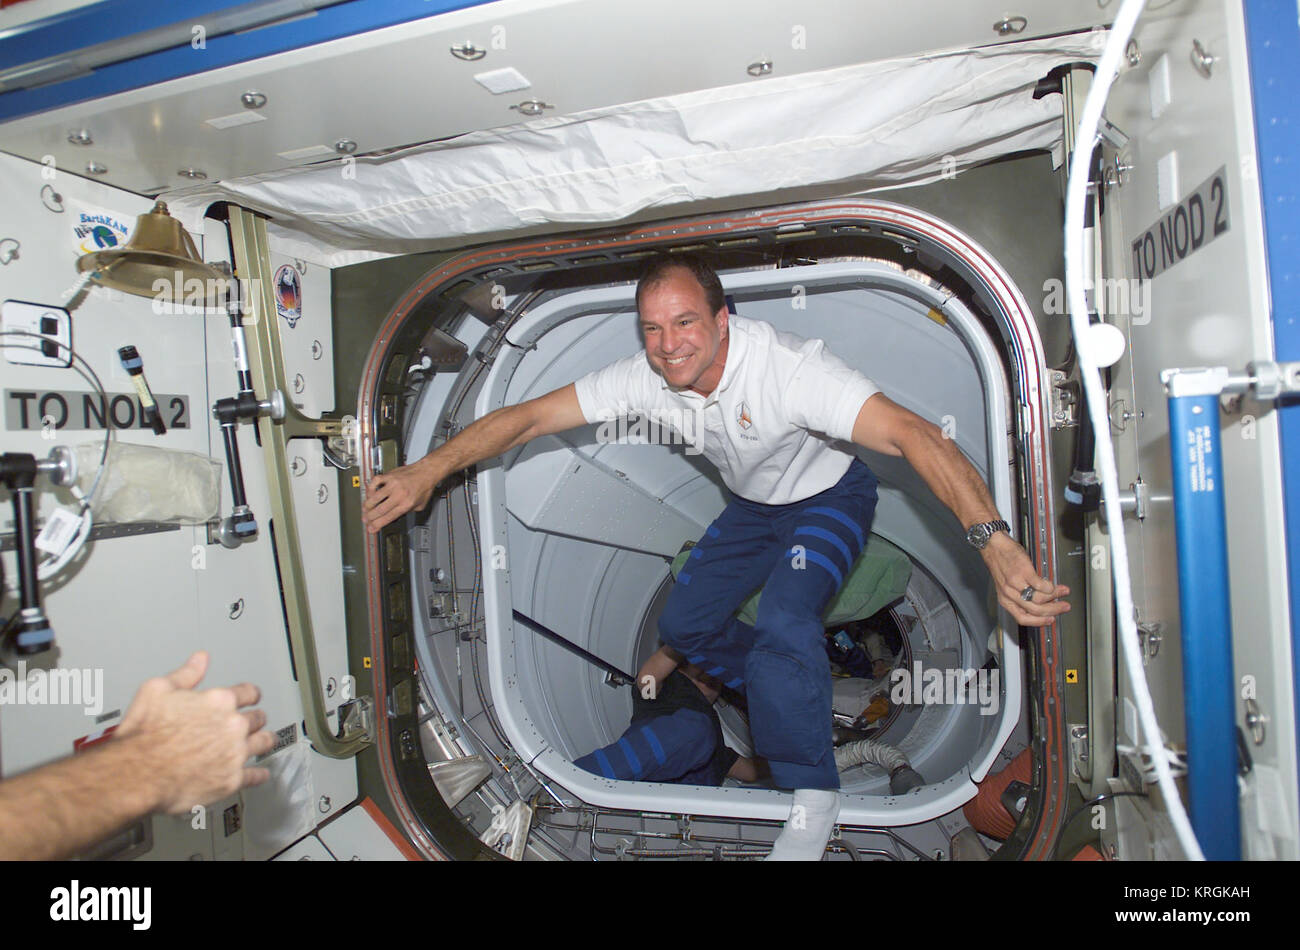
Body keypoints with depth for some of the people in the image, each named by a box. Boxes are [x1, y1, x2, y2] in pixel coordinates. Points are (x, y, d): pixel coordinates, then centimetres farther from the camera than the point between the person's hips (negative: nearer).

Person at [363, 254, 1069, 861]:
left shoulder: (787, 367, -38)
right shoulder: (646, 378, -21)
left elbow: (912, 434, -48)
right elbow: (530, 416, -19)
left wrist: (993, 541, -61)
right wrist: (430, 469, -29)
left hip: (830, 496, -6)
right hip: (752, 504, 6)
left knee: (785, 620, -29)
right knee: (683, 622, 4)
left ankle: (812, 796, -7)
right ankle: (791, 693, 30)